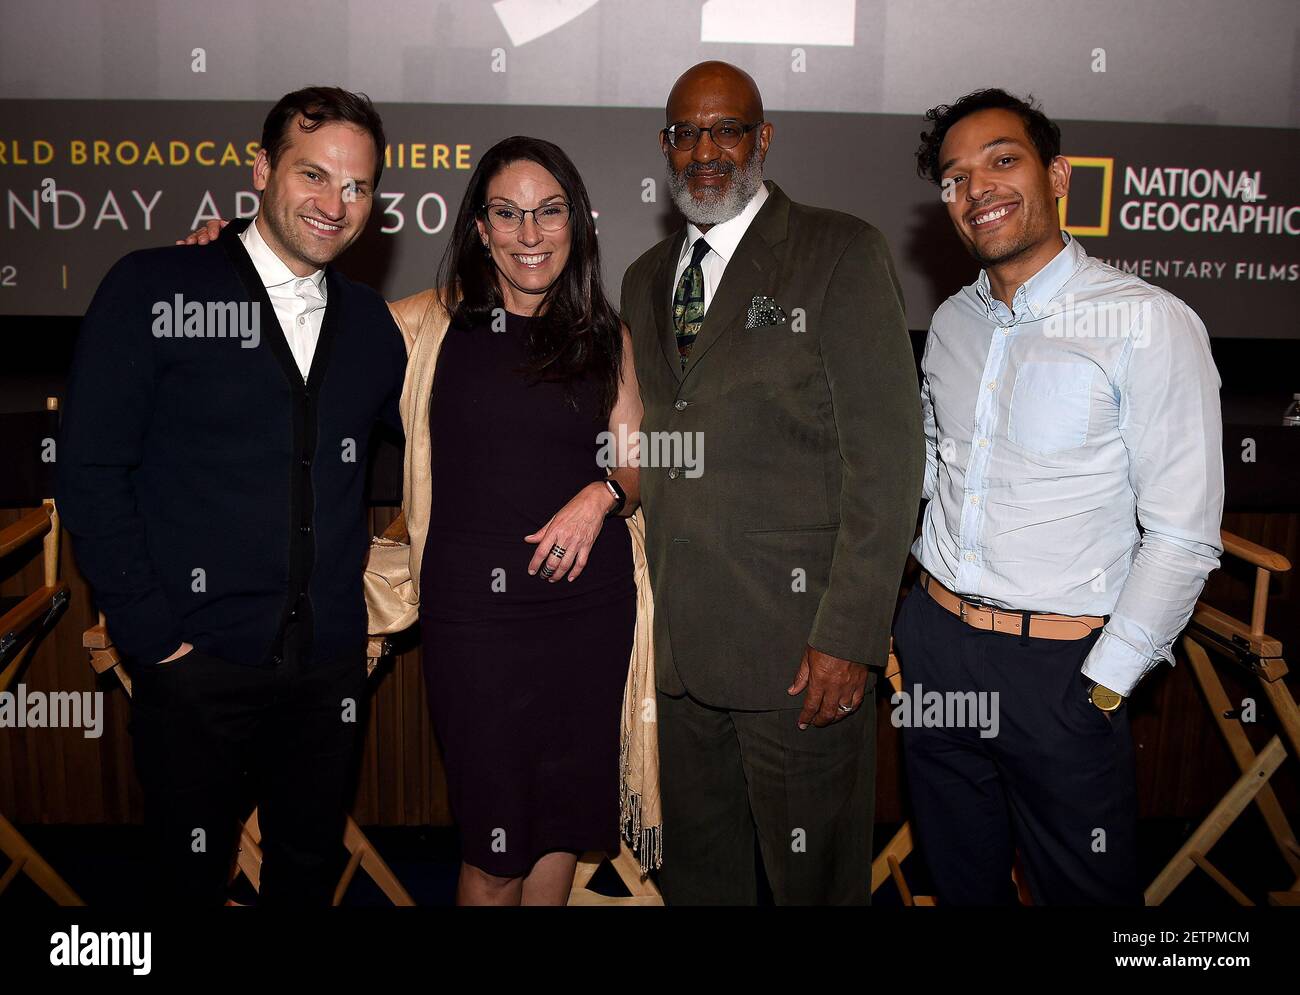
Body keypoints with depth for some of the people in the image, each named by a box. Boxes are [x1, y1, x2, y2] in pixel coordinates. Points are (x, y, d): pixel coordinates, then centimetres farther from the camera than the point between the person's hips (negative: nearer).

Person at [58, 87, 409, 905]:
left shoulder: (369, 321, 7)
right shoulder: (153, 288, -6)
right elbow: (91, 473, -8)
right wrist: (154, 637, -11)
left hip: (330, 661, 4)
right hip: (198, 658, -3)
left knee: (311, 869, 18)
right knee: (193, 874, 14)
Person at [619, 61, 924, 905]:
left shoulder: (841, 253, -5)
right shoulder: (646, 279, 14)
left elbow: (887, 455, -11)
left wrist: (849, 635, -16)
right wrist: (654, 608, 10)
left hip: (801, 647, -5)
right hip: (683, 643, 6)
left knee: (813, 878, 10)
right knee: (696, 870, 19)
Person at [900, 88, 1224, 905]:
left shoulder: (1150, 323, -13)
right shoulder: (952, 321, 6)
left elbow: (1182, 538, -14)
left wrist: (1102, 689, -13)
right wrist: (913, 619, 11)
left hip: (1059, 667, -5)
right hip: (934, 644, 5)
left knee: (1083, 892, 13)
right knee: (960, 881, 21)